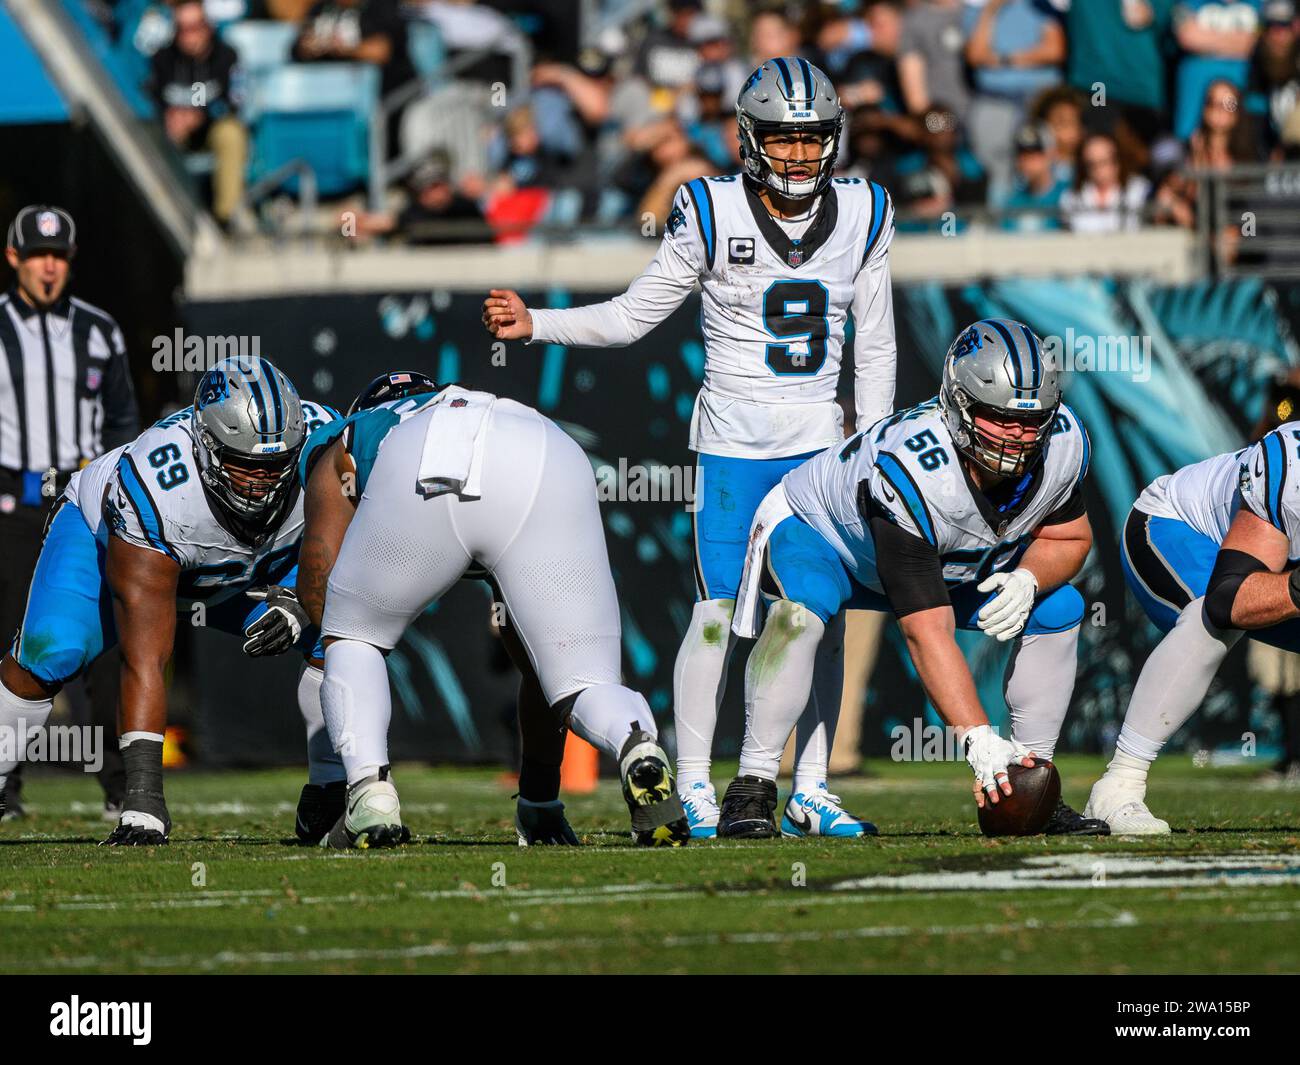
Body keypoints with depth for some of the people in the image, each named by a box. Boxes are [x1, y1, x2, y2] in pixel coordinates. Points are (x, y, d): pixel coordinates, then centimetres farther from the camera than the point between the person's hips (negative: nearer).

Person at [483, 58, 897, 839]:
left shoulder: (862, 217, 2)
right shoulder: (712, 215, -7)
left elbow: (875, 348, 10)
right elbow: (632, 317, 0)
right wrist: (536, 326, -12)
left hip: (820, 442, 3)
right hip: (734, 443, -3)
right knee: (720, 613, -6)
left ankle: (812, 788, 8)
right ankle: (694, 788, 3)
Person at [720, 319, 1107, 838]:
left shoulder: (1061, 443, -24)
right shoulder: (913, 470, -44)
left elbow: (1068, 537, -3)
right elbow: (928, 632, -45)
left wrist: (1026, 580, -27)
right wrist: (978, 739, -52)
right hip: (818, 530, -6)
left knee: (1058, 610, -10)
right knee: (800, 613, -37)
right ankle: (752, 789, -27)